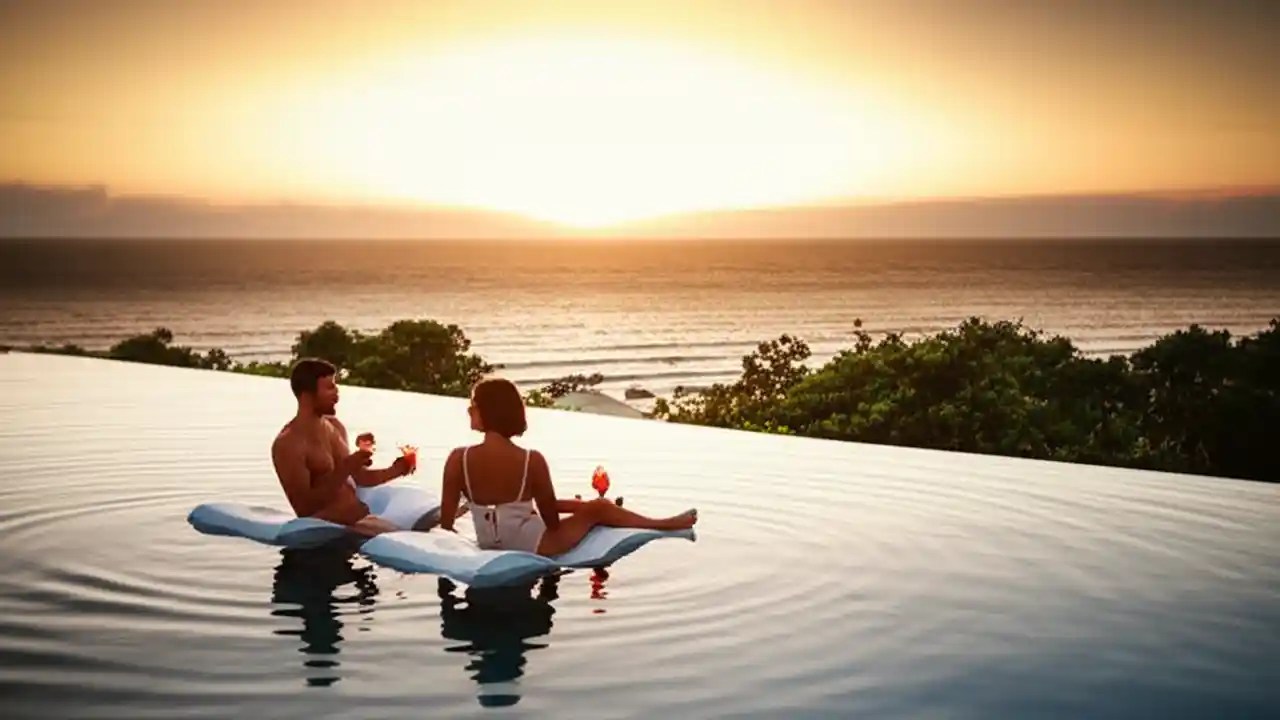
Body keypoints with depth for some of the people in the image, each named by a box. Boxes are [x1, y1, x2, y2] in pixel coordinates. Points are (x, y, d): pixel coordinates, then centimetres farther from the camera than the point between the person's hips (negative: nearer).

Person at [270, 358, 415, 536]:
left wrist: (394, 471, 4)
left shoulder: (334, 426, 10)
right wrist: (345, 470, -29)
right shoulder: (287, 444, -15)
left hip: (363, 521, 8)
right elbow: (305, 508, -23)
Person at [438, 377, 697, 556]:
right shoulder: (532, 460, -19)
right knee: (598, 508, 15)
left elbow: (446, 522, -10)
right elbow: (551, 520, -8)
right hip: (530, 548, -4)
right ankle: (664, 523, 28)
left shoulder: (458, 459, -16)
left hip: (488, 546, 4)